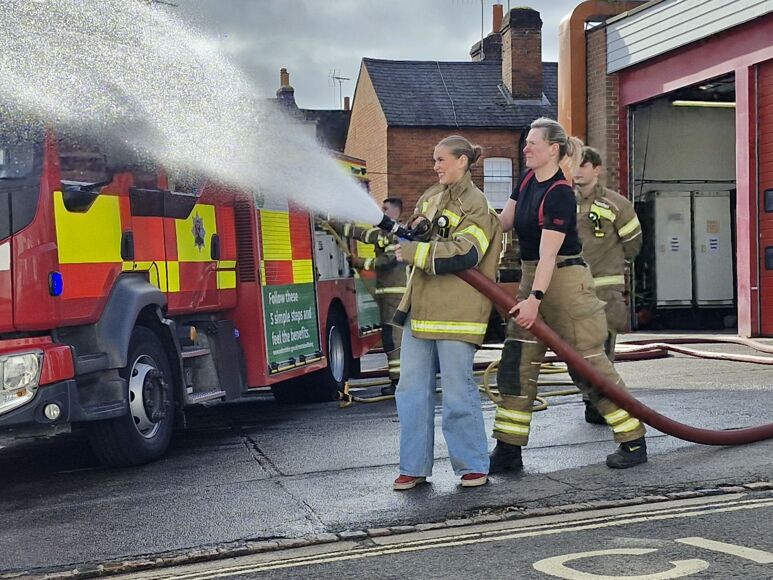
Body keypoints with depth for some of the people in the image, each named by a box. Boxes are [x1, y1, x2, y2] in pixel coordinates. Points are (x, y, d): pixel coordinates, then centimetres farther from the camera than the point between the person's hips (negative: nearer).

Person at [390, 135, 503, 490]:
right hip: (420, 307, 8)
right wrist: (411, 230, 1)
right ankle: (414, 467, 14)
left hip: (455, 311, -8)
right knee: (411, 388, 7)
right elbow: (413, 239, 25)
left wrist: (414, 253, -15)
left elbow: (464, 255, -19)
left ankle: (473, 465, 10)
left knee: (458, 390, -3)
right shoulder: (432, 197, 18)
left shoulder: (475, 205, -7)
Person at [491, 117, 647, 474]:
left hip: (564, 280, -9)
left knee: (589, 362, -2)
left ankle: (634, 442, 12)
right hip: (531, 278, 9)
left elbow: (548, 252, -24)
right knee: (515, 365, 5)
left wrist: (535, 299, -29)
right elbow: (503, 221, 11)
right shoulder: (528, 181, 9)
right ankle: (508, 450, 9)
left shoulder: (559, 193, -17)